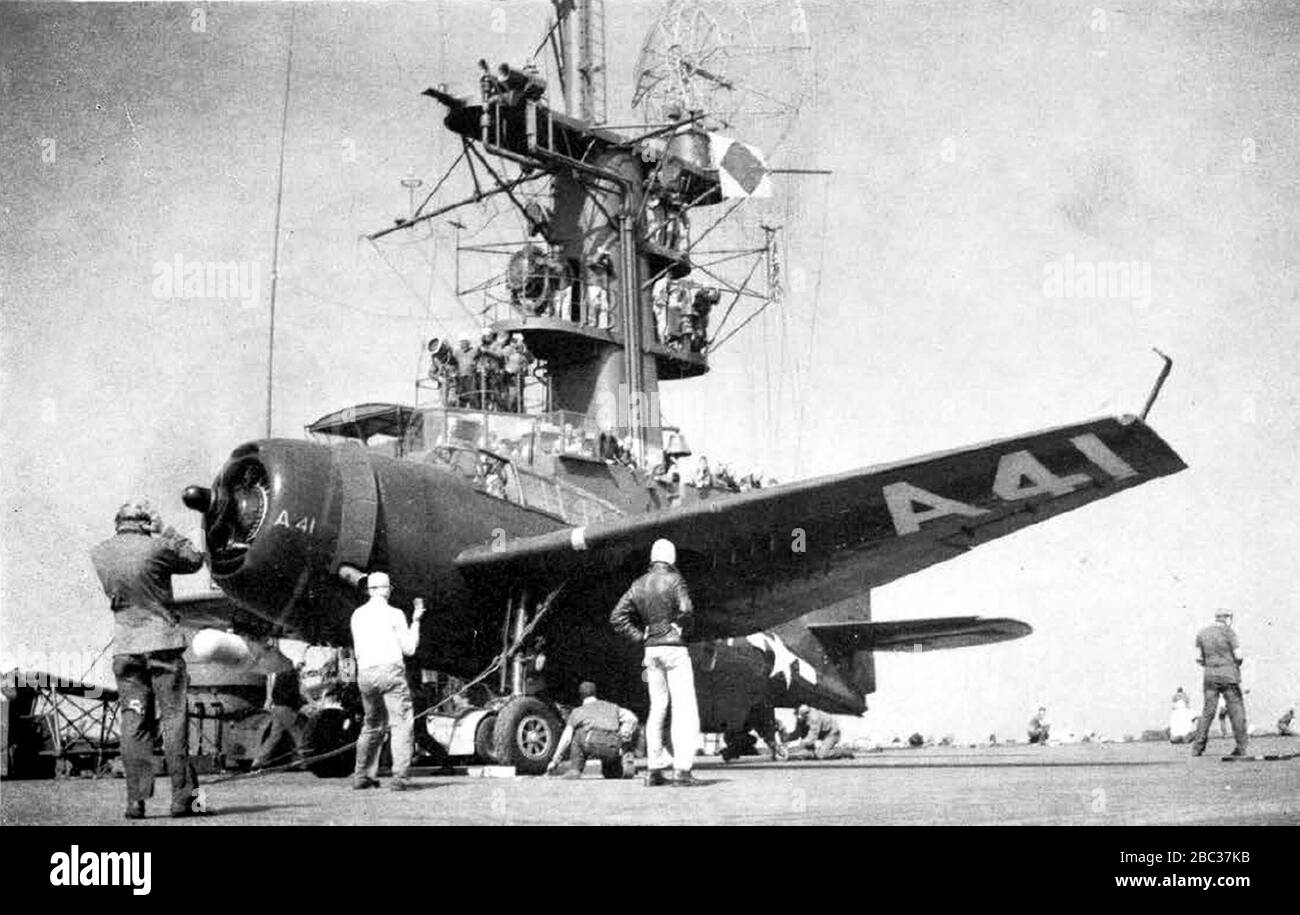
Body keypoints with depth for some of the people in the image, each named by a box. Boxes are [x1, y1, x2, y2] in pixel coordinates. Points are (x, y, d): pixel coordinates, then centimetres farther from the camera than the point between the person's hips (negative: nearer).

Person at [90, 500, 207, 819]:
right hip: (163, 643, -4)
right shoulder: (157, 548, -11)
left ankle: (136, 799, 3)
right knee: (174, 718, 1)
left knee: (133, 724, 6)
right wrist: (165, 532, 10)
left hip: (124, 646, 4)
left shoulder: (99, 555, 2)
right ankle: (182, 796, 1)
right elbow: (194, 561, 4)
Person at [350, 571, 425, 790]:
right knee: (401, 724, -5)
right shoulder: (394, 614, -2)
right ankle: (399, 777, -16)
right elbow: (409, 649, 1)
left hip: (365, 673, 6)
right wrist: (415, 621, 11)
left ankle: (362, 775, 18)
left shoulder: (357, 615, 13)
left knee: (372, 725, 18)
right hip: (390, 670, -6)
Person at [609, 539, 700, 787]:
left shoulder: (638, 584, 10)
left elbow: (617, 617, 8)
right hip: (674, 649, -6)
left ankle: (654, 769, 12)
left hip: (651, 650, 6)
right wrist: (683, 630, -3)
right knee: (684, 709, -5)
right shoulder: (674, 579, -8)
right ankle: (682, 769, -13)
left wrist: (640, 637, 7)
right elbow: (686, 610, -21)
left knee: (657, 709, 12)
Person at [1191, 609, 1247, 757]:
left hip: (1210, 677, 4)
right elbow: (1238, 656, -9)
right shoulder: (1229, 633, -5)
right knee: (1236, 711, 5)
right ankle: (1241, 747, 4)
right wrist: (1237, 663, 11)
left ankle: (1198, 747, -1)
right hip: (1229, 676, -4)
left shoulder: (1202, 633, 7)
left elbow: (1199, 658, 5)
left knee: (1207, 711, 5)